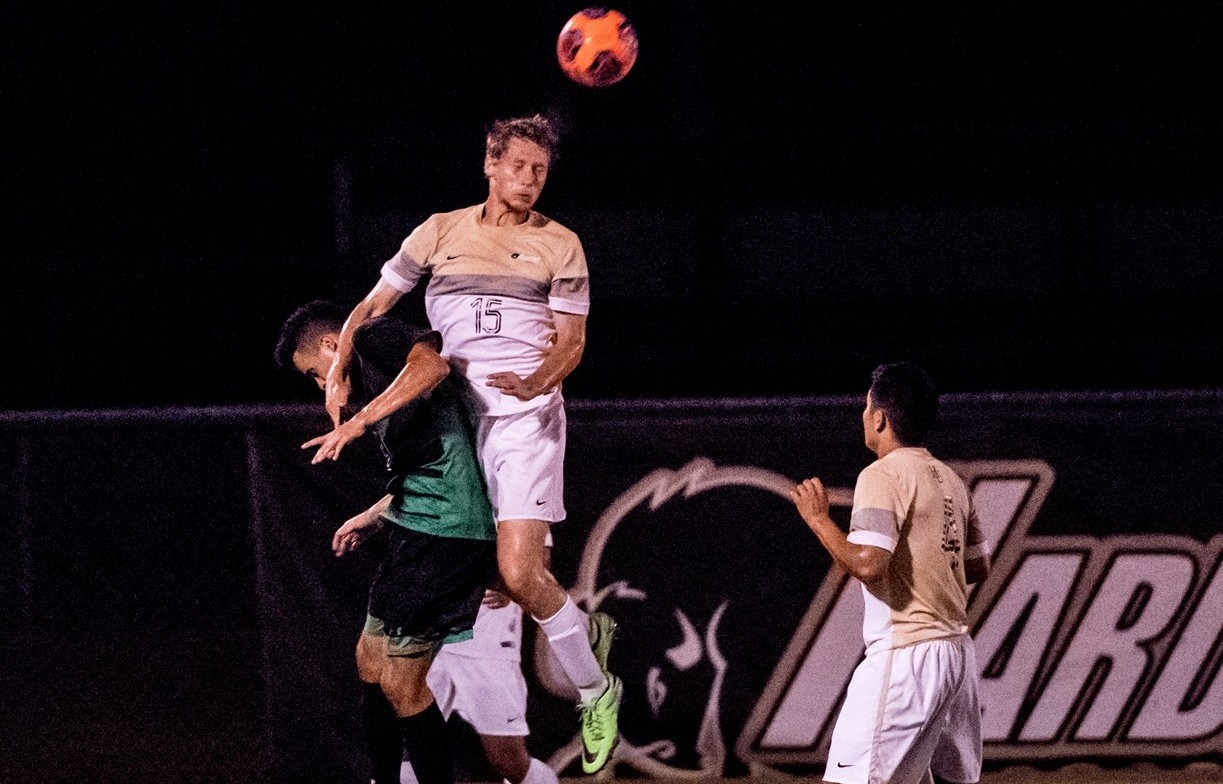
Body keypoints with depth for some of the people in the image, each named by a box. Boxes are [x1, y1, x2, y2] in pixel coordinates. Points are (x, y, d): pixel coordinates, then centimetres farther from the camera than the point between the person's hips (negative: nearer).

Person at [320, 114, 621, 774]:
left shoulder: (559, 244, 7)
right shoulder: (441, 232, 12)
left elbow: (571, 340, 3)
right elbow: (374, 305, 15)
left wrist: (538, 382, -19)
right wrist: (340, 368, -1)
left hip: (524, 410, -3)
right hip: (451, 408, 3)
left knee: (518, 573, -17)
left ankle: (594, 692, 2)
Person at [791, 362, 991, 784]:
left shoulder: (883, 475, -10)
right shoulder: (951, 481, 15)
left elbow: (868, 563, -21)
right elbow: (978, 566, 22)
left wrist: (818, 518, -8)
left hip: (905, 651, -9)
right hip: (957, 651, 9)